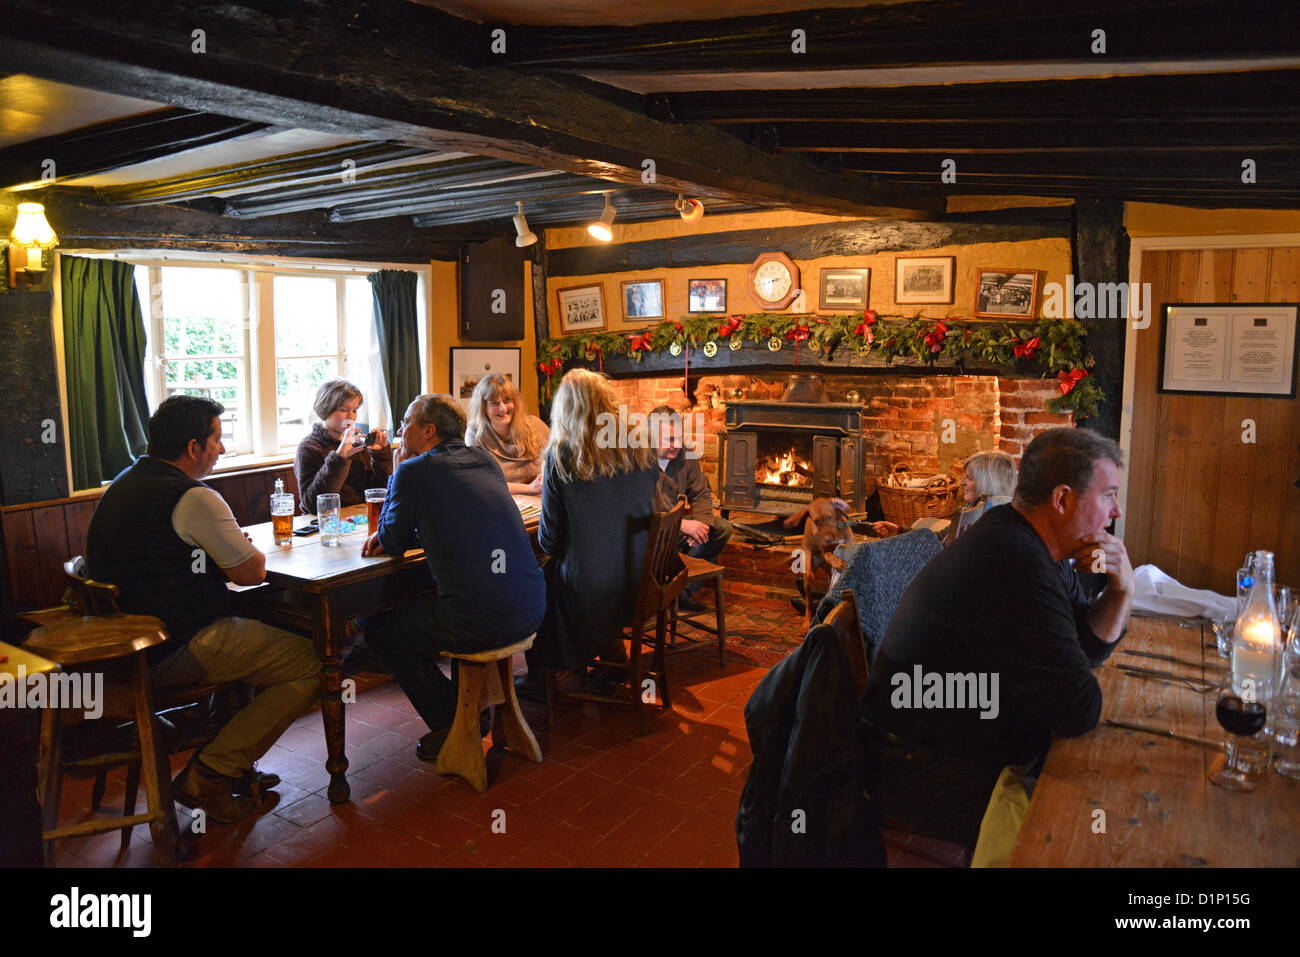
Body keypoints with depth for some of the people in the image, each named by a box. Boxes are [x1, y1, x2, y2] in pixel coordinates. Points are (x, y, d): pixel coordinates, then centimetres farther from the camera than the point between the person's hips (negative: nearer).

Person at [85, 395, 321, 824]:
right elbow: (253, 572, -13)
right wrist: (242, 548, 10)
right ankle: (206, 776, -3)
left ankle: (231, 761, 26)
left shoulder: (126, 481, 12)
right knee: (310, 664, -7)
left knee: (248, 621, 29)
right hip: (170, 652, -10)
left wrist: (228, 546, 9)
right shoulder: (194, 498, -19)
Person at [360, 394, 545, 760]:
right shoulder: (485, 459, 14)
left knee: (378, 627, 16)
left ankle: (451, 725, 20)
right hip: (530, 610, 8)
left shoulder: (414, 471, -6)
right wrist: (390, 534, 19)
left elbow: (392, 542, 7)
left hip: (479, 623, -7)